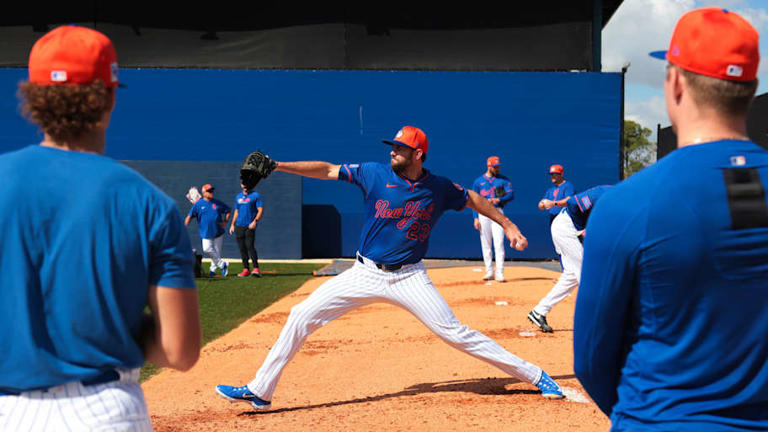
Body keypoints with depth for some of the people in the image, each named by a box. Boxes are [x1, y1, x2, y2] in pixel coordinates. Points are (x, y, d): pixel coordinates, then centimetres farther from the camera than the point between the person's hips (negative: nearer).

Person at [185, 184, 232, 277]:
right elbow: (189, 217, -2)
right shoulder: (198, 204, -1)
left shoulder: (218, 203, 5)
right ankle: (222, 264, -4)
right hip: (206, 233, -2)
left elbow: (228, 210, 17)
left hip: (218, 232, 2)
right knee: (207, 249, -19)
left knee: (217, 251, 4)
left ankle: (213, 268, 23)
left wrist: (225, 221, 4)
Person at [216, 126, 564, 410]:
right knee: (302, 315, -7)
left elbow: (471, 199, 14)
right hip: (366, 273, 2)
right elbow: (328, 170, -5)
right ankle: (260, 391, 0)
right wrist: (279, 166, -12)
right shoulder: (374, 174, -4)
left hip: (409, 278, -2)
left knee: (455, 333, -7)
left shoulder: (439, 188, -3)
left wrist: (508, 225, 12)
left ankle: (534, 376, 6)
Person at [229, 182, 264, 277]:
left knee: (250, 246, -18)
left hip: (250, 226, -6)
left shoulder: (255, 195, 0)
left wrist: (255, 221, -20)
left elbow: (261, 211, -6)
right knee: (242, 248, 5)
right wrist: (232, 224, 16)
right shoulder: (238, 197, 18)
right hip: (239, 226, 6)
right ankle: (246, 269, 10)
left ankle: (256, 269, -18)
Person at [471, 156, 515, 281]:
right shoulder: (478, 181, 10)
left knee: (499, 243, -10)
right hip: (483, 213, 1)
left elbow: (511, 195, -4)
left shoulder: (503, 180, 8)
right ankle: (489, 272, 11)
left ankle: (500, 273, -12)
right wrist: (476, 218, -2)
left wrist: (498, 200, -21)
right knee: (485, 244, 3)